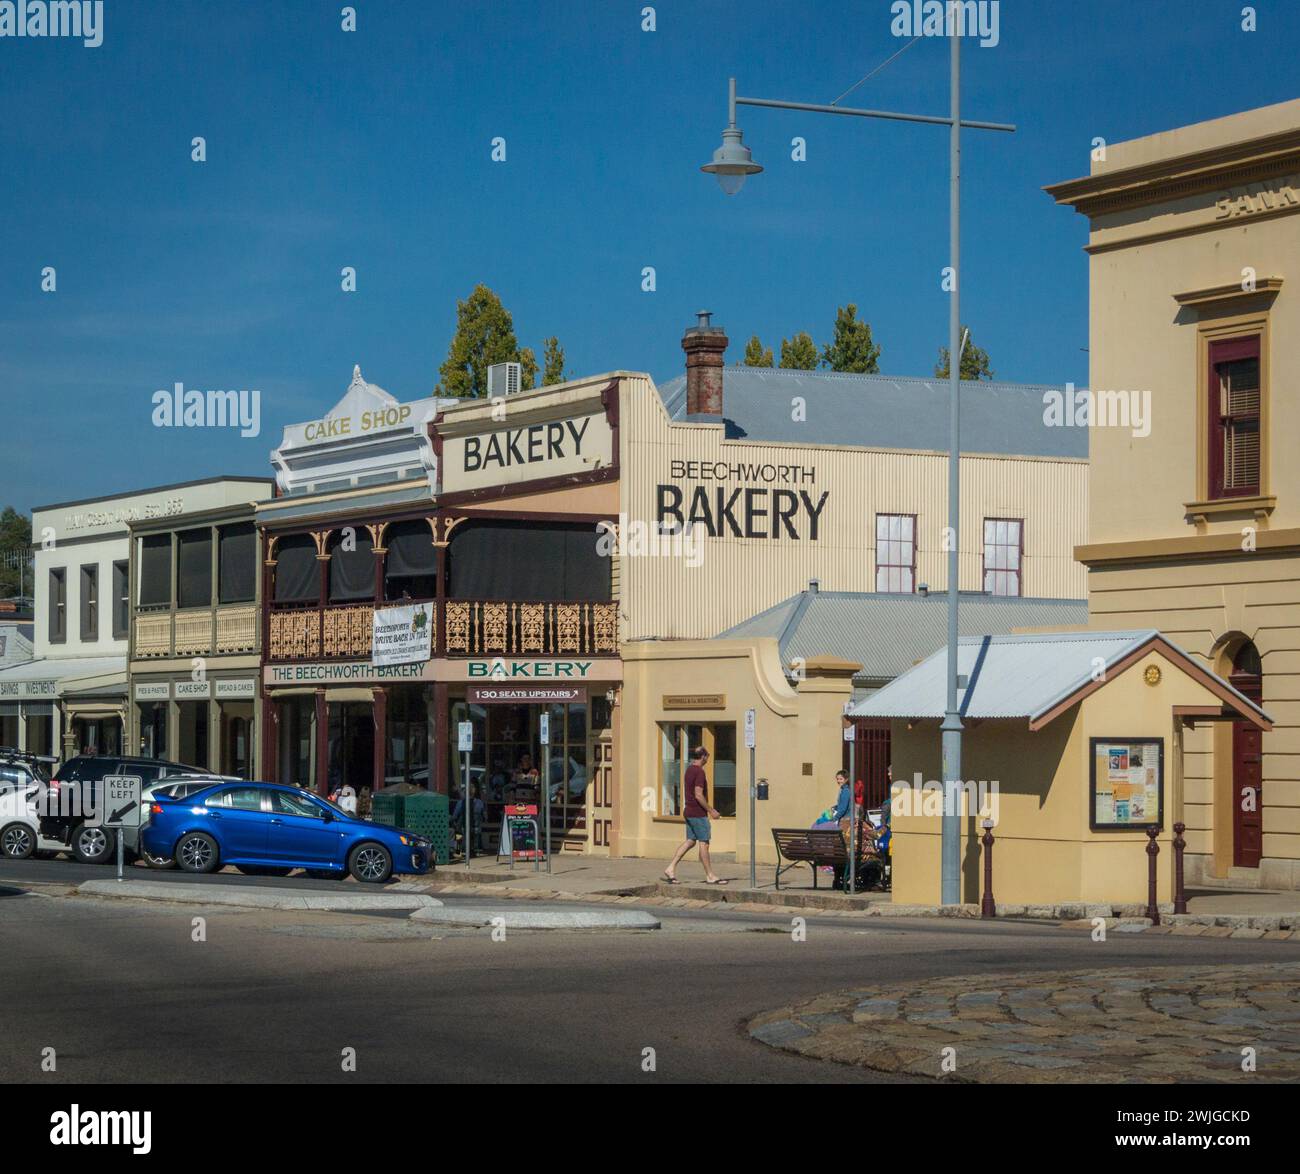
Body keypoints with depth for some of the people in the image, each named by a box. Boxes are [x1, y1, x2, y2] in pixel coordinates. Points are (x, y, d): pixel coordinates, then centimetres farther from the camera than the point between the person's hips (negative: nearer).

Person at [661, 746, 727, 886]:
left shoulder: (689, 770, 13)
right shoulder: (699, 772, -17)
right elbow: (698, 795, -22)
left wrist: (709, 809, 25)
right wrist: (710, 811, -14)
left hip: (689, 811, 9)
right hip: (698, 813, -9)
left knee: (690, 841, 12)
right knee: (704, 843, -3)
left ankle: (670, 869, 6)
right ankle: (709, 876, 3)